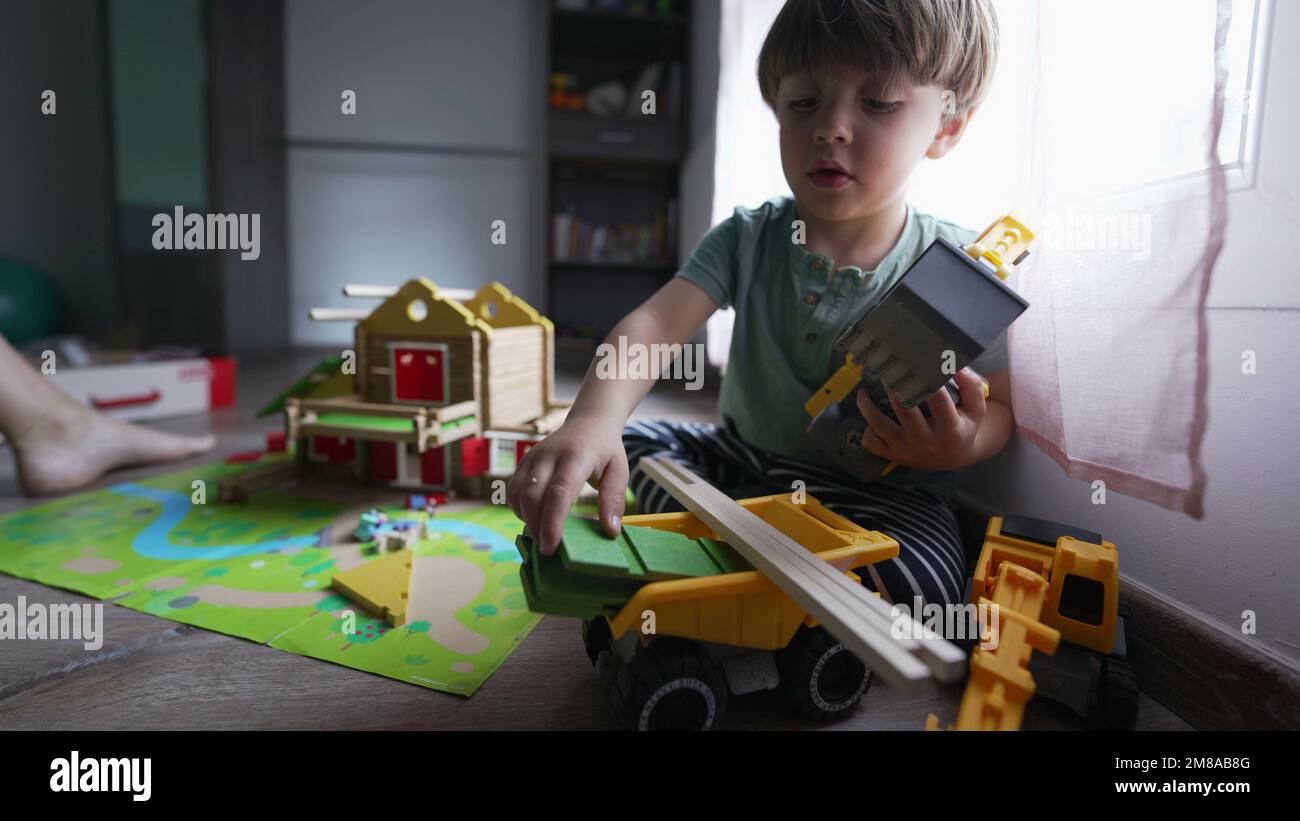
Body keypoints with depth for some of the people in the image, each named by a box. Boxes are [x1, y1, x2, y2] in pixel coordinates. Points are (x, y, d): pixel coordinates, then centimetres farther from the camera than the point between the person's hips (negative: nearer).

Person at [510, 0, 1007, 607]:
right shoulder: (748, 239, -7)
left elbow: (1000, 410, -3)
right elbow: (653, 325, -22)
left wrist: (965, 445, -29)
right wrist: (593, 420, -42)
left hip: (876, 489, -1)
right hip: (740, 456, 2)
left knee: (920, 581, -31)